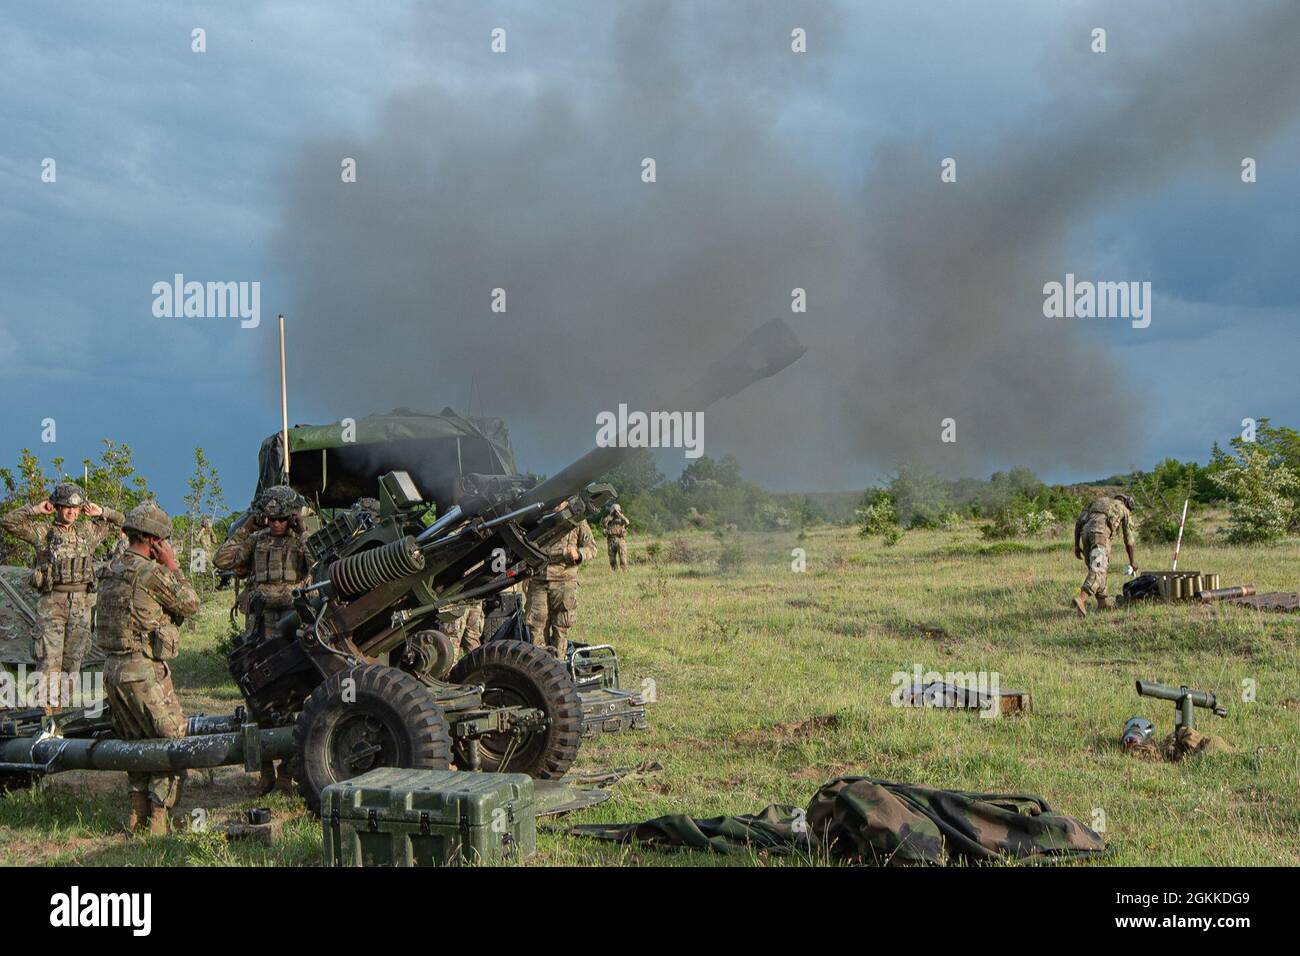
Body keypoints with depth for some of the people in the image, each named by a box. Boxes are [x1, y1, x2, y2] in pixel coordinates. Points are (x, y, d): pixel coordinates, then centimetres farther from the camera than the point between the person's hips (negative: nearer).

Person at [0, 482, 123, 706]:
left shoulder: (88, 531, 13)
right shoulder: (42, 532, 3)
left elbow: (119, 521, 25)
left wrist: (99, 512, 11)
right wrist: (35, 510, -4)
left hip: (82, 604, 4)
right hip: (52, 603, -4)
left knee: (73, 660, 7)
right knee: (49, 659, -10)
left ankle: (61, 706, 14)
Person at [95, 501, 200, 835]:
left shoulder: (111, 570, 10)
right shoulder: (152, 572, -16)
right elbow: (191, 605, -5)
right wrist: (173, 566, 2)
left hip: (113, 670, 8)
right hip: (145, 672, -8)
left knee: (137, 743, 19)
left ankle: (137, 815, 22)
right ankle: (159, 819, -1)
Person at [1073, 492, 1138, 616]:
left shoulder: (1098, 502, 36)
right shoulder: (1124, 510, 25)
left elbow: (1078, 522, 24)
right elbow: (1128, 540, 26)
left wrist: (1076, 545, 23)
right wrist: (1132, 560, 36)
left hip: (1085, 531, 5)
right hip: (1100, 533, -5)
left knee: (1096, 568, 21)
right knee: (1098, 570, -13)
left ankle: (1103, 601, 25)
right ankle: (1081, 598, -33)